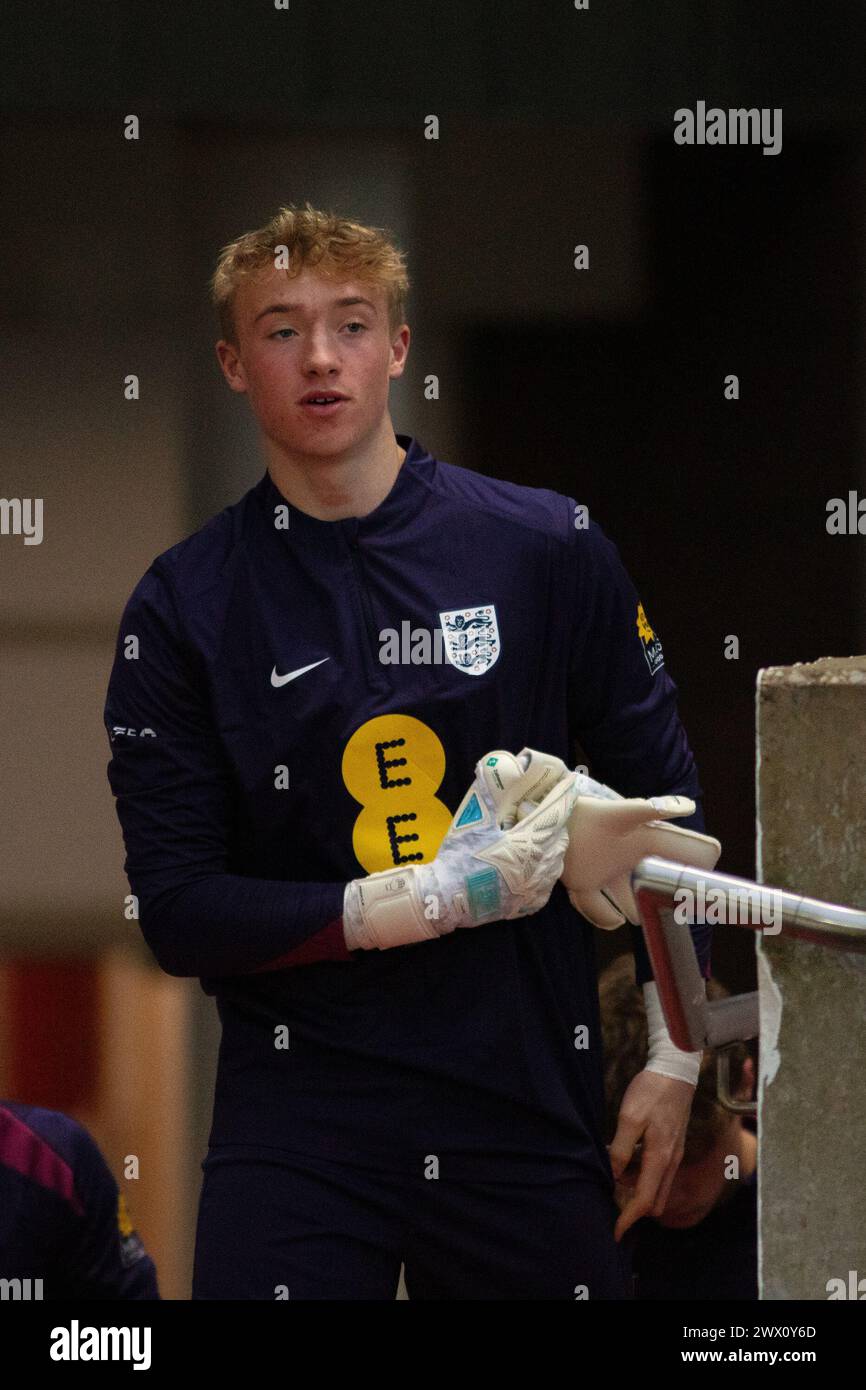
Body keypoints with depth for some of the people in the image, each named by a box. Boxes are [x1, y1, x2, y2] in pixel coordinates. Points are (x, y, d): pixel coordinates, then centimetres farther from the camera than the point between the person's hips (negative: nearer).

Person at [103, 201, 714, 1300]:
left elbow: (661, 798, 11)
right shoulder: (182, 608, 2)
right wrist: (425, 903, -13)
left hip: (528, 1101, 1)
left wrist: (676, 1057, 6)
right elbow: (177, 911, -2)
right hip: (300, 1115, -1)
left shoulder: (550, 550, 3)